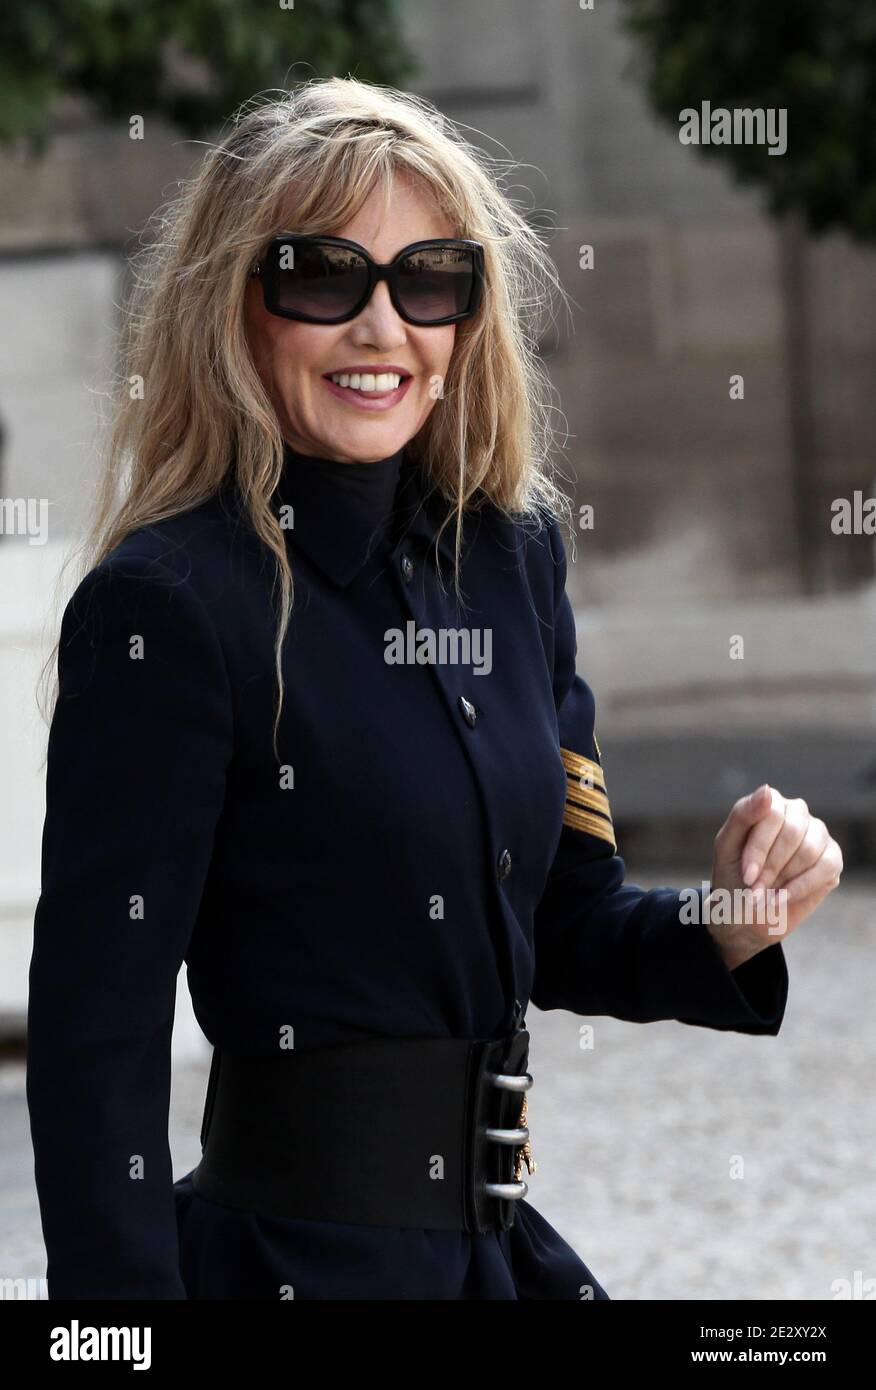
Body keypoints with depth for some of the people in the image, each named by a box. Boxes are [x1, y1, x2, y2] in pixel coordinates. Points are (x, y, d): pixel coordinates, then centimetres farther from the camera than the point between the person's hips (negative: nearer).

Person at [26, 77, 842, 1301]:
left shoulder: (512, 556, 5)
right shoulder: (166, 606, -15)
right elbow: (96, 1038, -17)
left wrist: (728, 926, -6)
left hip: (501, 1245, 7)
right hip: (291, 1256, -6)